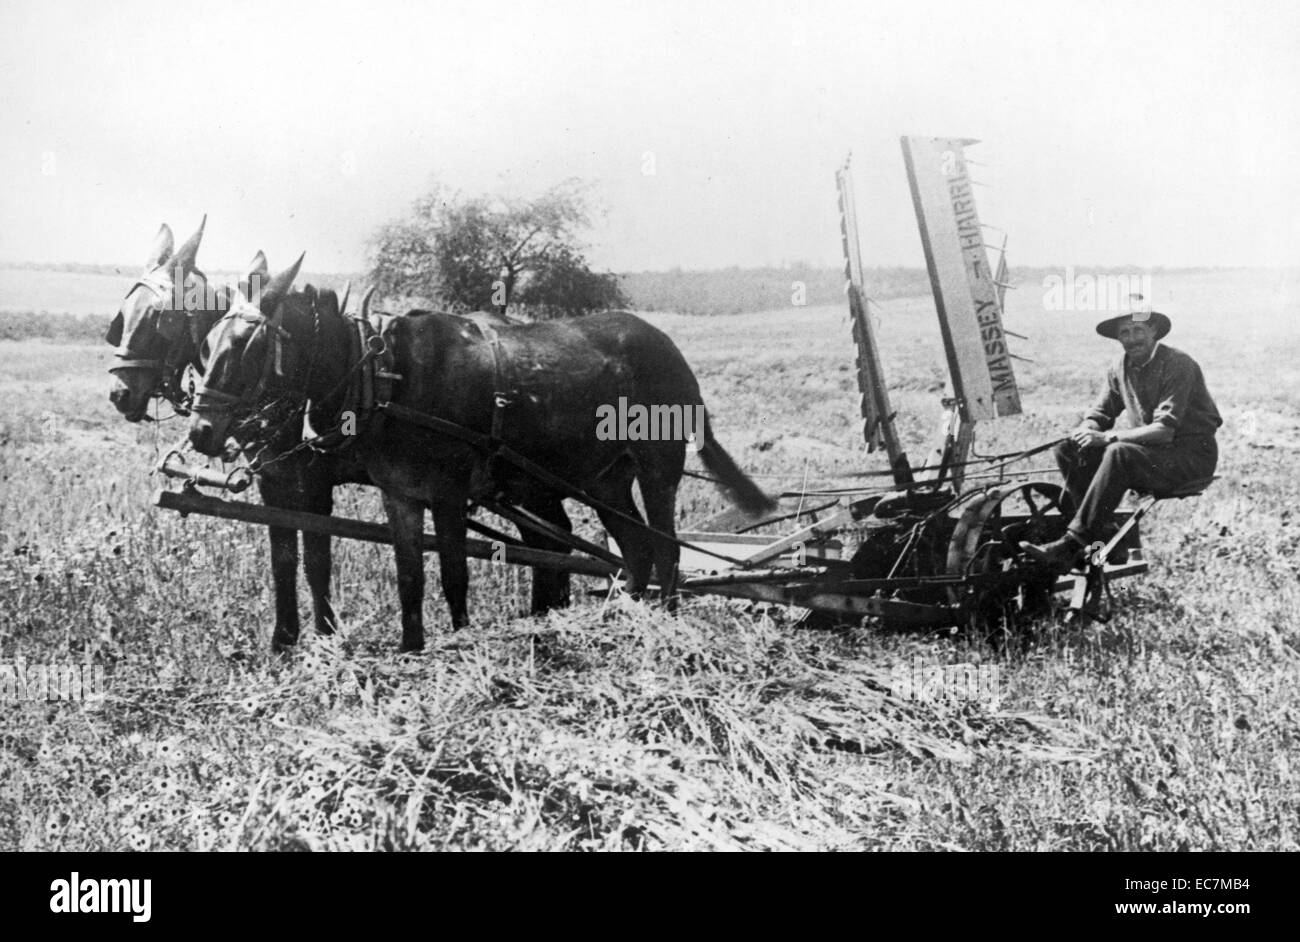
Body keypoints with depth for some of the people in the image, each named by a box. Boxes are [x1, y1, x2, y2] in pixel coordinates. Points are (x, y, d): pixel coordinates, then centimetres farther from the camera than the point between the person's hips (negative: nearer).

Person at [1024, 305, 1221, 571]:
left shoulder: (1177, 365, -16)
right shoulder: (1121, 369, 6)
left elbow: (1164, 430, -24)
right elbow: (1098, 414, 11)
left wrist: (1108, 437, -27)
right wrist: (1086, 431, -14)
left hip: (1191, 455, -7)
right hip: (1148, 453, 7)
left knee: (1119, 453, -34)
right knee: (1068, 450, -9)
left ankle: (1074, 543, -33)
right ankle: (1103, 531, -15)